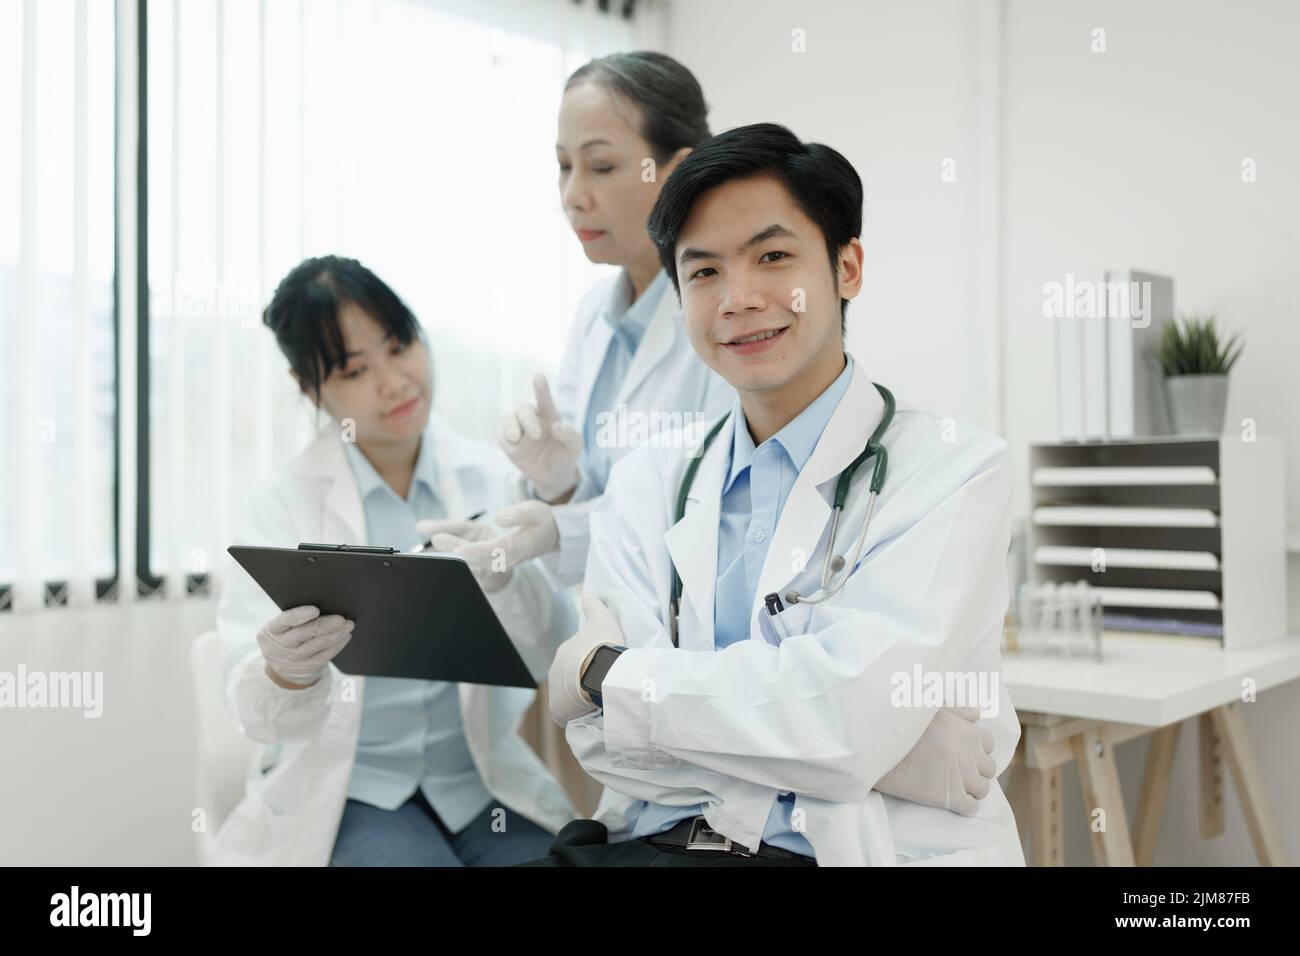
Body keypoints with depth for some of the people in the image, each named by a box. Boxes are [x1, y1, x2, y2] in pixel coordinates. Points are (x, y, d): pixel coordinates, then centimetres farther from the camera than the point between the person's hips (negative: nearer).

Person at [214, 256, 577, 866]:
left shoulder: (494, 477, 0)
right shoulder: (284, 505, -3)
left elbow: (559, 657, -7)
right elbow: (257, 712, -10)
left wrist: (505, 580, -28)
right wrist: (286, 672, -33)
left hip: (486, 777, 2)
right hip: (348, 788, -1)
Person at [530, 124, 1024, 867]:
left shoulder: (954, 469, -5)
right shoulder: (646, 485, 7)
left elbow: (847, 718, -18)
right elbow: (601, 739, -4)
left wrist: (602, 670, -7)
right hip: (658, 840, 5)